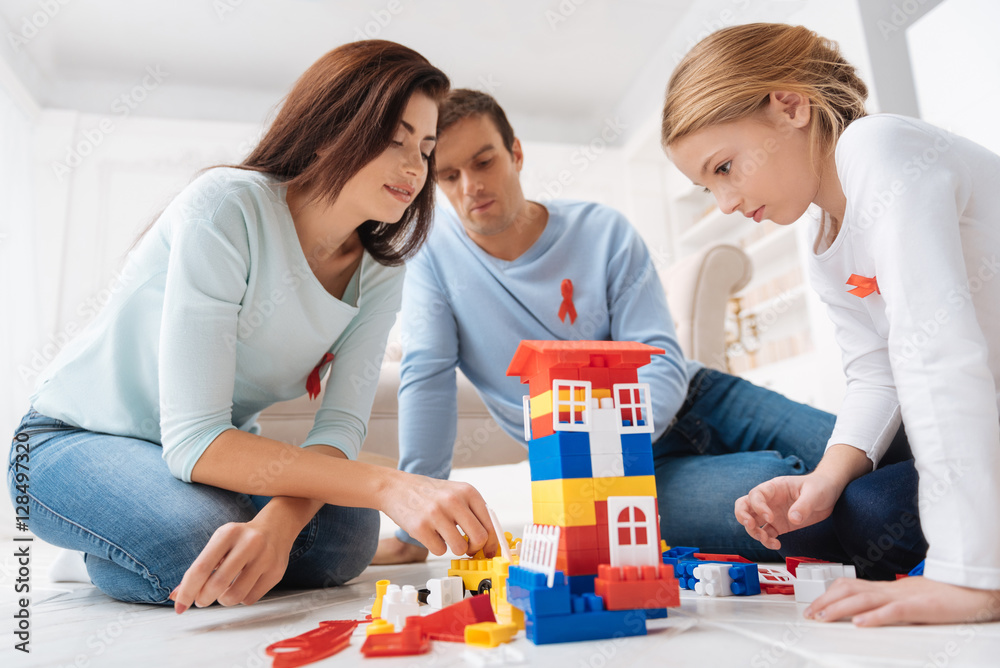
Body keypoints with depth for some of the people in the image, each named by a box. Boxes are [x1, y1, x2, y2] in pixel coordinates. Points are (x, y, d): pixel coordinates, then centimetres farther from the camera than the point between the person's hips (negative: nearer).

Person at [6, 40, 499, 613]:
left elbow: (342, 425, -17)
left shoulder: (380, 269, -10)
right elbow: (193, 440, -33)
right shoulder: (228, 207, -28)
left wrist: (277, 522, -40)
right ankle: (108, 561, 3)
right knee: (207, 538, -32)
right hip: (72, 443, -3)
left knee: (346, 538, -20)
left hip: (221, 449, 4)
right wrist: (388, 484, -43)